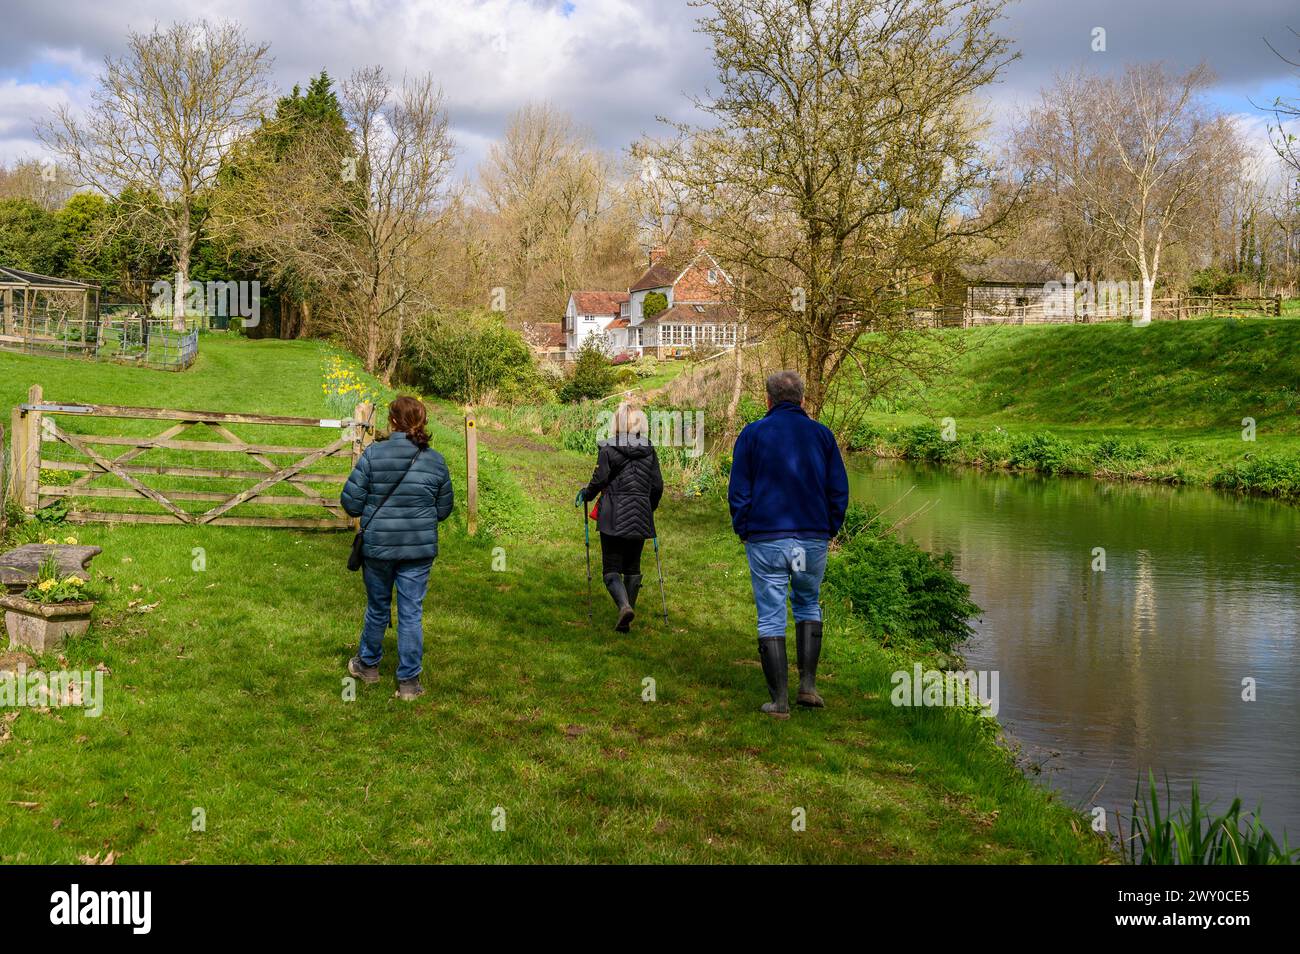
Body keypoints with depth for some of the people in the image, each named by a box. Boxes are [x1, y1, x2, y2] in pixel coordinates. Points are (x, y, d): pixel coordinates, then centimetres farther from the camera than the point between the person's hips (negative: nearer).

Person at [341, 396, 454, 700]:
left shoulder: (373, 454, -12)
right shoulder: (435, 460, -3)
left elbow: (350, 503, -9)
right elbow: (444, 510, 6)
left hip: (378, 546, -1)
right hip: (420, 549, 1)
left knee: (378, 607, 18)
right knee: (411, 612, 8)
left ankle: (368, 665, 38)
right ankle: (409, 681, 12)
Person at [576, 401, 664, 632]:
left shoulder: (608, 449, -6)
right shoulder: (649, 450, 4)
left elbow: (599, 480, -8)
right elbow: (657, 485, 5)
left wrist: (585, 494, 13)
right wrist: (651, 507, 23)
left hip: (614, 517, -3)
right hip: (640, 518, 3)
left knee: (612, 567, 1)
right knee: (633, 567, 14)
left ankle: (624, 605, -25)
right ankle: (626, 621, 16)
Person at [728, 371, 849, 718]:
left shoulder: (752, 434, 1)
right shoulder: (822, 434, 6)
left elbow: (738, 493, 0)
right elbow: (839, 490, 6)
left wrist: (744, 531, 11)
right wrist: (829, 529, 15)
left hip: (766, 540, -2)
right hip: (814, 539, 2)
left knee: (770, 618, 3)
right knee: (808, 604, 21)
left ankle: (779, 701, 4)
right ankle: (808, 684, 11)